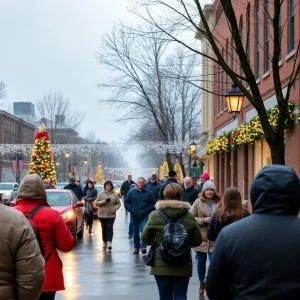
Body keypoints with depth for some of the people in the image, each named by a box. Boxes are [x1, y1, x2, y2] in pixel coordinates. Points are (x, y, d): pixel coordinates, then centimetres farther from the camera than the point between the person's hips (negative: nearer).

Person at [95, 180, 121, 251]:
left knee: (110, 228, -12)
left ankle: (109, 243, -22)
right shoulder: (100, 194, 4)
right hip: (102, 214, 1)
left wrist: (115, 208, -11)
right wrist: (104, 201, -17)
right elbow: (96, 203, -3)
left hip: (111, 215, -1)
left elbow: (118, 203, 8)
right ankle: (105, 242, 21)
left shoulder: (114, 195, 5)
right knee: (104, 229, 7)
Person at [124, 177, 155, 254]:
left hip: (144, 216, -1)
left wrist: (146, 211, -11)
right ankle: (136, 247, 23)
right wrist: (132, 210, -10)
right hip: (134, 216, 2)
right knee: (135, 233, 10)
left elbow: (153, 203, 2)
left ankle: (143, 246, -18)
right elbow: (126, 203, 3)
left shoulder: (148, 193, 0)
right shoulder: (131, 192, 2)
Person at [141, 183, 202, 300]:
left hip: (161, 265, 0)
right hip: (183, 266, 1)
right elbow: (197, 241, 3)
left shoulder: (155, 215, -8)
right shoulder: (190, 217, -4)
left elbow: (145, 239, -1)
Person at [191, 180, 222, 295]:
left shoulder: (220, 202, -5)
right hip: (201, 238, 1)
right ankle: (201, 284, 36)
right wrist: (203, 220, -16)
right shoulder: (198, 202, -2)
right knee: (201, 262, 15)